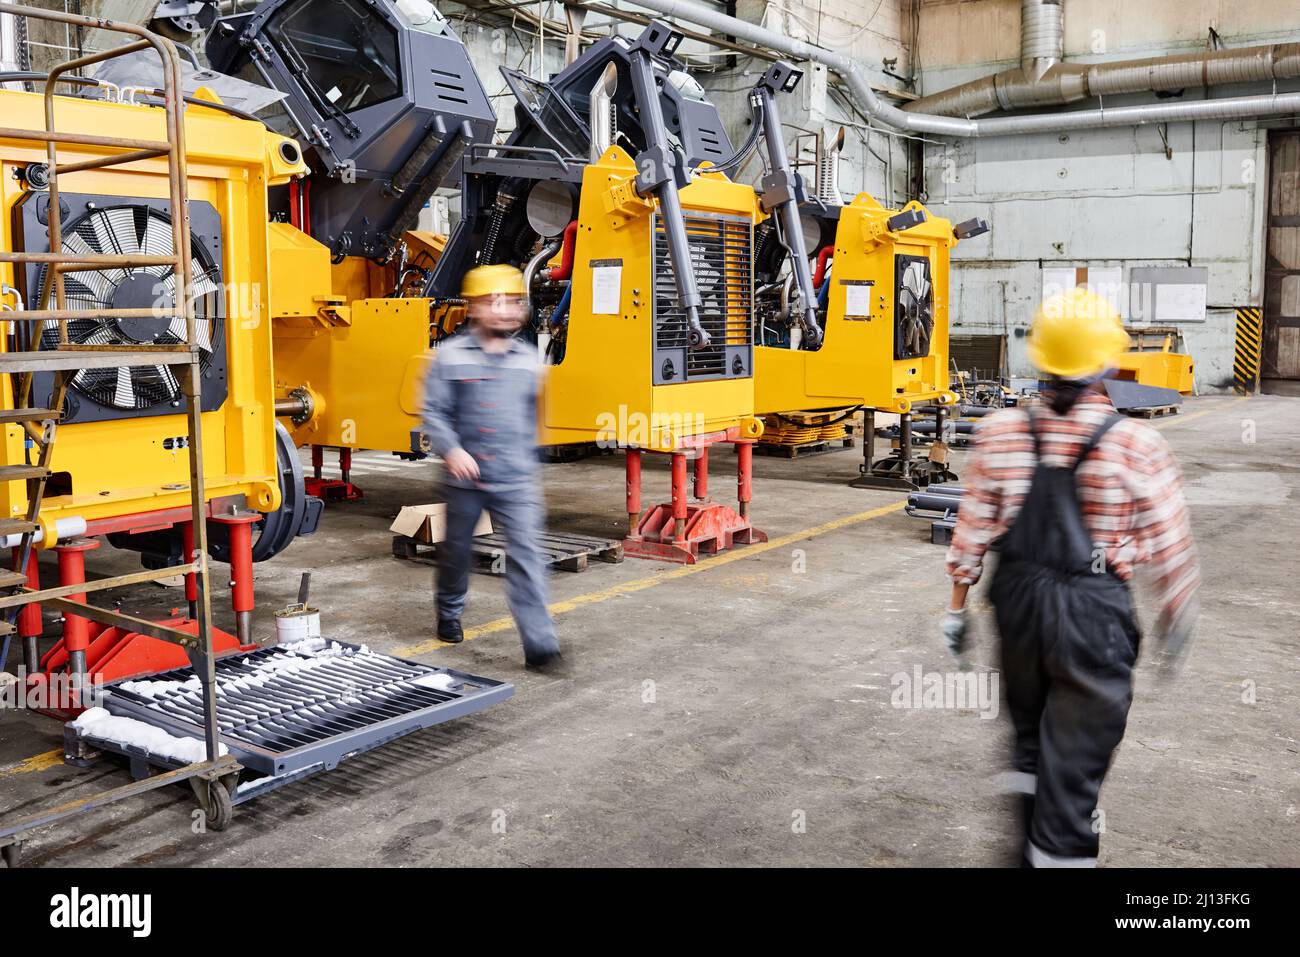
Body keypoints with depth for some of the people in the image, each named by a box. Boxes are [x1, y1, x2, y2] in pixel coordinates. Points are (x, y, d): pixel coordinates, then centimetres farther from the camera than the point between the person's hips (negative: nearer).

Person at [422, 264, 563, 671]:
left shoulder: (528, 359, 7)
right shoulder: (451, 355, -3)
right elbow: (433, 412, -5)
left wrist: (532, 469, 22)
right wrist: (451, 450, -20)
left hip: (516, 480, 1)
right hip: (465, 477, -1)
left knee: (525, 553, -8)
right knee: (456, 549, 16)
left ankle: (539, 643, -10)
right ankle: (449, 614, 43)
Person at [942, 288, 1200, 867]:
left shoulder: (1000, 432, -6)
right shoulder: (1138, 445, -12)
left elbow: (972, 530, -3)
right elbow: (1170, 549, -4)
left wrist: (957, 607, 7)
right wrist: (1176, 626, 10)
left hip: (1018, 601, 4)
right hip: (1095, 613, -4)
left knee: (1031, 729, 25)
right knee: (1075, 753, 7)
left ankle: (1036, 839, 41)